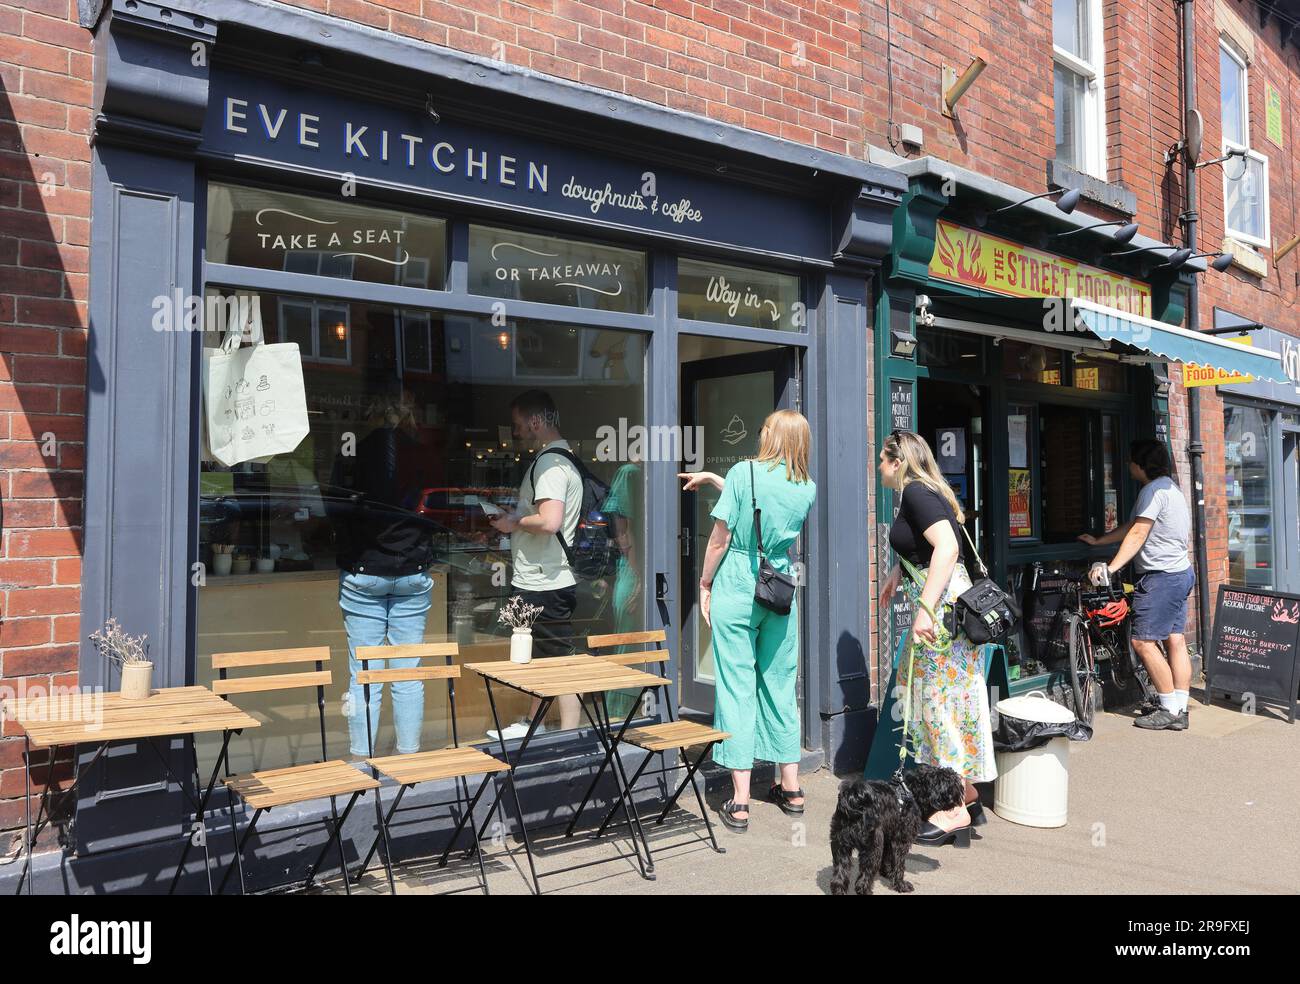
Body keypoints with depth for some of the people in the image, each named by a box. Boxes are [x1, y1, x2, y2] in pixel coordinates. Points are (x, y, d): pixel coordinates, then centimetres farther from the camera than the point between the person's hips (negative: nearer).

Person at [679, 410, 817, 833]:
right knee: (781, 687, 14)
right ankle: (790, 787, 25)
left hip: (735, 591, -4)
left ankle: (740, 802, 1)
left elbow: (720, 537, -8)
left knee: (737, 688, -1)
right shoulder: (807, 489, 6)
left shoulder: (744, 472, -8)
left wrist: (705, 584, 4)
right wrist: (713, 479, 27)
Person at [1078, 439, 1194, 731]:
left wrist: (1111, 568, -25)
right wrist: (1098, 541, 26)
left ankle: (1169, 710, -2)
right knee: (1175, 641, 9)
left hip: (1160, 576, -11)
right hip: (1181, 573, 11)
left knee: (1143, 642, -7)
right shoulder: (1169, 487, 18)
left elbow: (1137, 534, -21)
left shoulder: (1153, 490, -15)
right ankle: (1180, 711, 12)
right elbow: (1131, 528, 21)